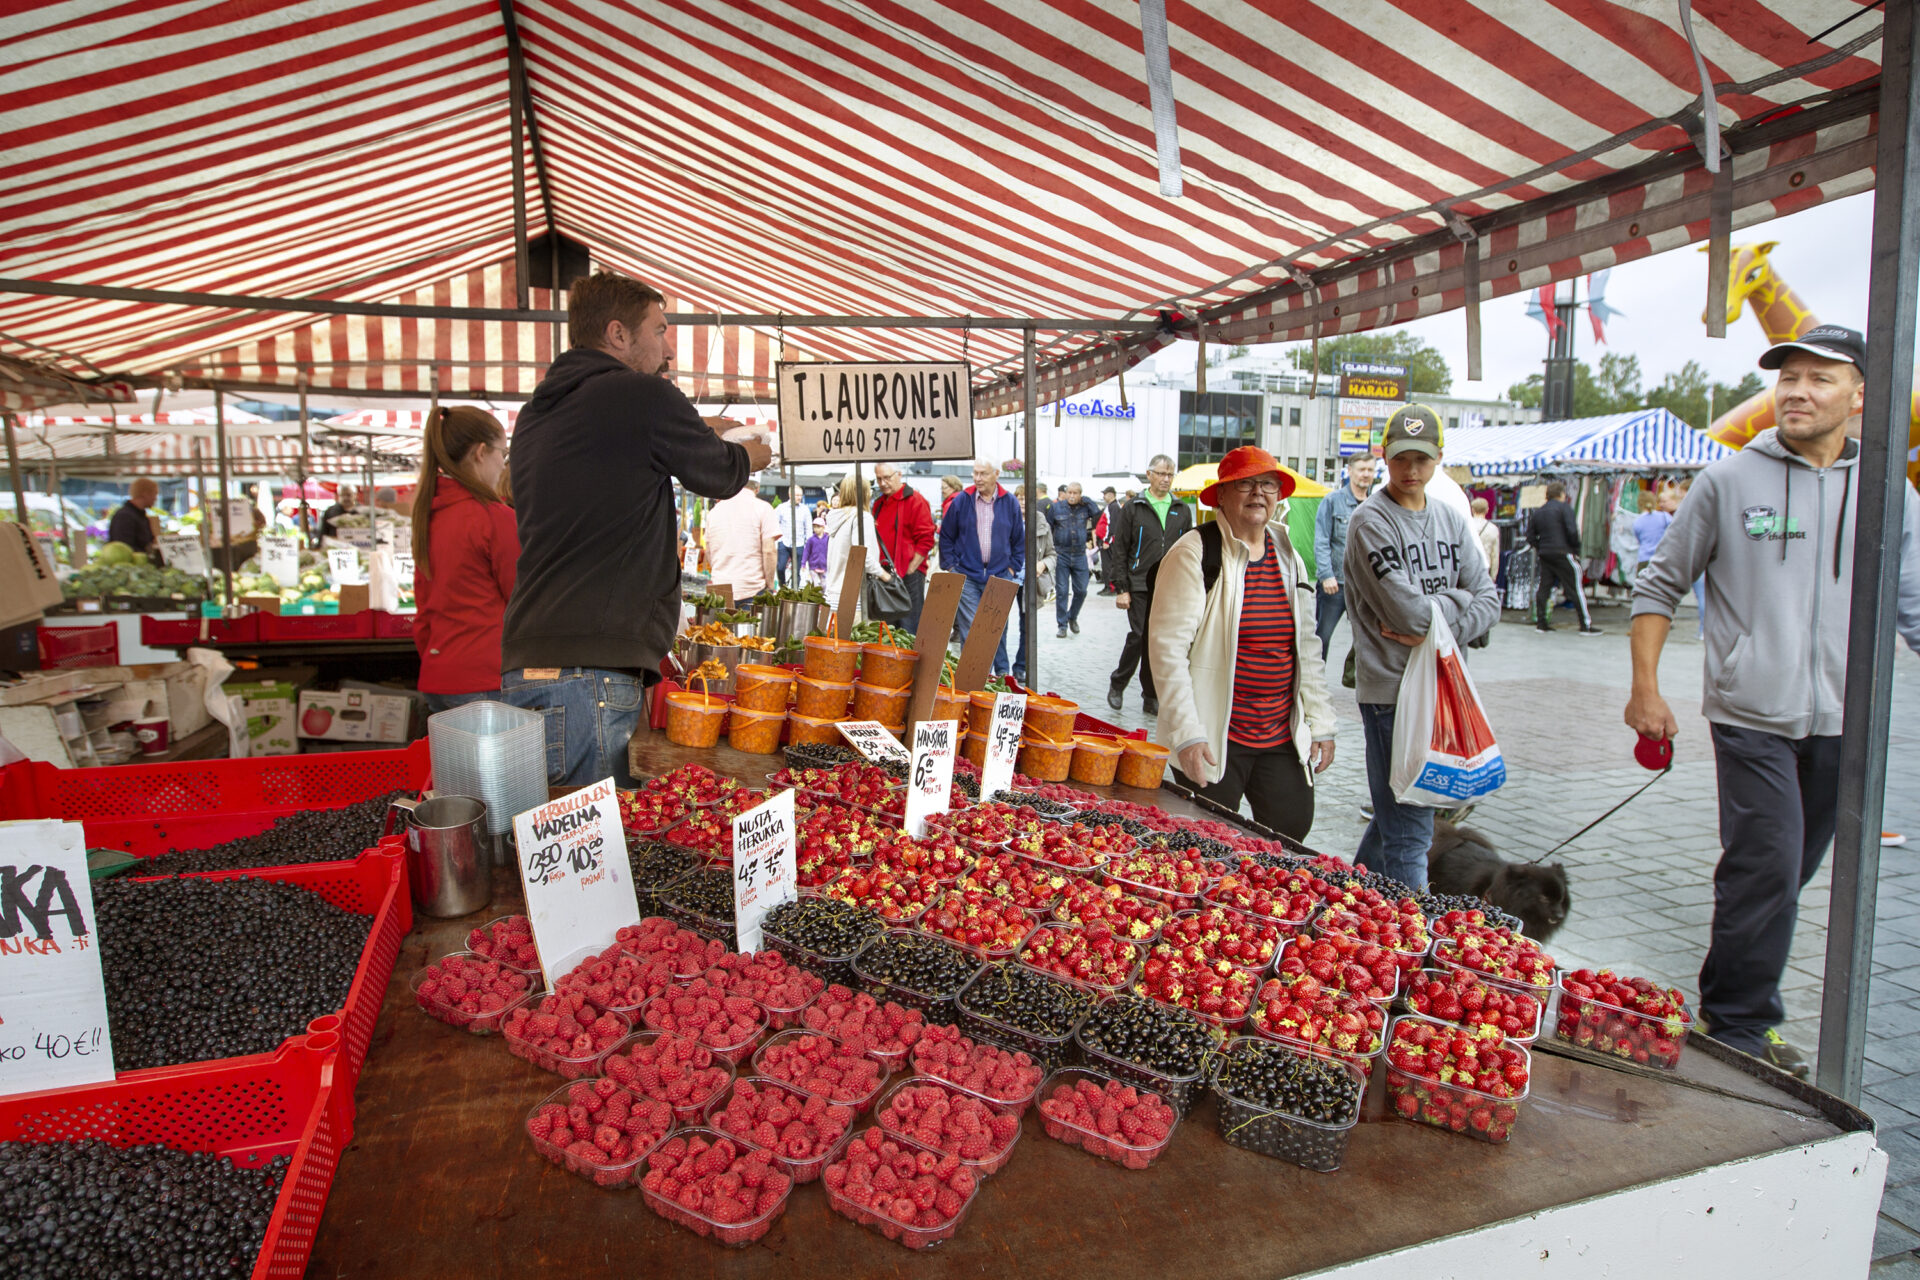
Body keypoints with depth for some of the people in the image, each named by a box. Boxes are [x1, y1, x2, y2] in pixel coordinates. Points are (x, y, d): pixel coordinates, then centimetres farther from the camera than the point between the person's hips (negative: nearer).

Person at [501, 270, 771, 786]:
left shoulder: (536, 412, 19)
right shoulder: (643, 396, -5)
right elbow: (719, 476, 9)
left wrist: (695, 430, 36)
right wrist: (752, 453, 31)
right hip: (588, 669, -9)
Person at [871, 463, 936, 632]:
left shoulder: (915, 501, -6)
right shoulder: (879, 504, 16)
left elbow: (926, 540, -11)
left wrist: (909, 571, -14)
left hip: (909, 574, -7)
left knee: (909, 629, -5)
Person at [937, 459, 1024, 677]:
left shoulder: (1010, 503, 3)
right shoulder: (961, 501, 0)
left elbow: (1019, 540, 11)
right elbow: (946, 536, 7)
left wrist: (1013, 568, 5)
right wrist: (950, 567, 1)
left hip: (999, 576, 1)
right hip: (967, 576, -1)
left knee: (998, 628, 8)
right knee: (969, 629, -4)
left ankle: (1002, 672, 21)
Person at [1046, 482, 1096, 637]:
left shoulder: (1085, 507, 3)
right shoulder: (1056, 507, -2)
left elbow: (1098, 516, -11)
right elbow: (1047, 527, 2)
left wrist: (1086, 502, -13)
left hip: (1080, 556, 2)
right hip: (1061, 555, -2)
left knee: (1081, 591, 5)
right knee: (1062, 591, -2)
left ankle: (1072, 618, 29)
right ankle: (1062, 625, 7)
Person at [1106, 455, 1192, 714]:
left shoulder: (1182, 511, 11)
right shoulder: (1133, 508, 2)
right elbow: (1119, 550, 0)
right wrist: (1122, 588, -6)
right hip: (1139, 586, -3)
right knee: (1139, 637, -9)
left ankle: (1151, 698, 15)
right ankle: (1117, 685, 13)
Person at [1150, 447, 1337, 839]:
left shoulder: (1288, 558, 12)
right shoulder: (1195, 554, -9)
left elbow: (1306, 648, 17)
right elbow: (1167, 648, -14)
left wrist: (1321, 723, 12)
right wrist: (1187, 733, -19)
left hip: (1282, 737, 6)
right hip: (1213, 740, -6)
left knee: (1292, 831, 9)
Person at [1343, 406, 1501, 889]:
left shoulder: (1451, 518, 12)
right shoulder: (1371, 522, -9)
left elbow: (1489, 603, 6)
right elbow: (1410, 611, -17)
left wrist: (1433, 628, -10)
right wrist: (1459, 598, 1)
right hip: (1391, 688, -7)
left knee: (1397, 816, 18)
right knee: (1409, 835, -4)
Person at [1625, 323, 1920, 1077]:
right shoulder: (1729, 480, -1)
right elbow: (1660, 585, 3)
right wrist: (1644, 688, -2)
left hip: (1841, 724, 4)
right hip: (1752, 718, -4)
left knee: (1784, 877, 14)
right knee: (1766, 872, -7)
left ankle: (1736, 1009, 30)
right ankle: (1738, 1029, 9)